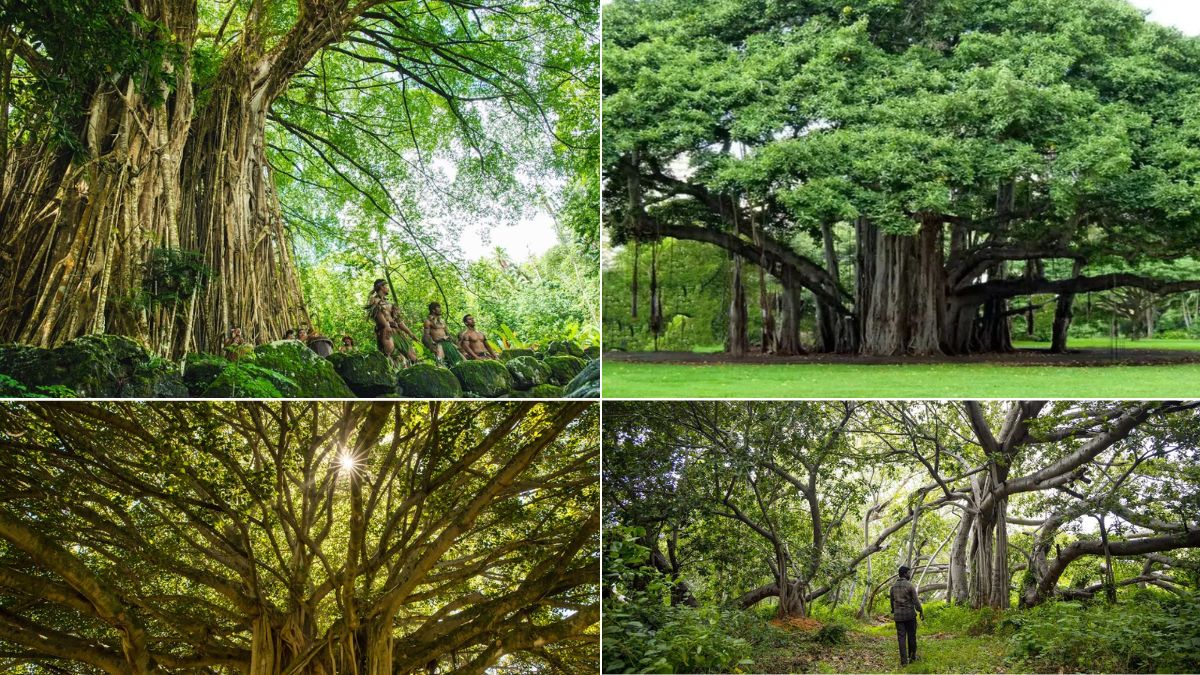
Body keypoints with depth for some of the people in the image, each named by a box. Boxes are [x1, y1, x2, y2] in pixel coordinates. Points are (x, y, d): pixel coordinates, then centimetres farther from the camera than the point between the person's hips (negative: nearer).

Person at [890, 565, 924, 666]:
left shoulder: (893, 586, 5)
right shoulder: (909, 585, -10)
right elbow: (916, 600, -11)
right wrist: (921, 612, 0)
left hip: (898, 615, 3)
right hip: (910, 615, -3)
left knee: (901, 637, 3)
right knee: (911, 636, 11)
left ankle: (904, 660, 0)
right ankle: (912, 657, 20)